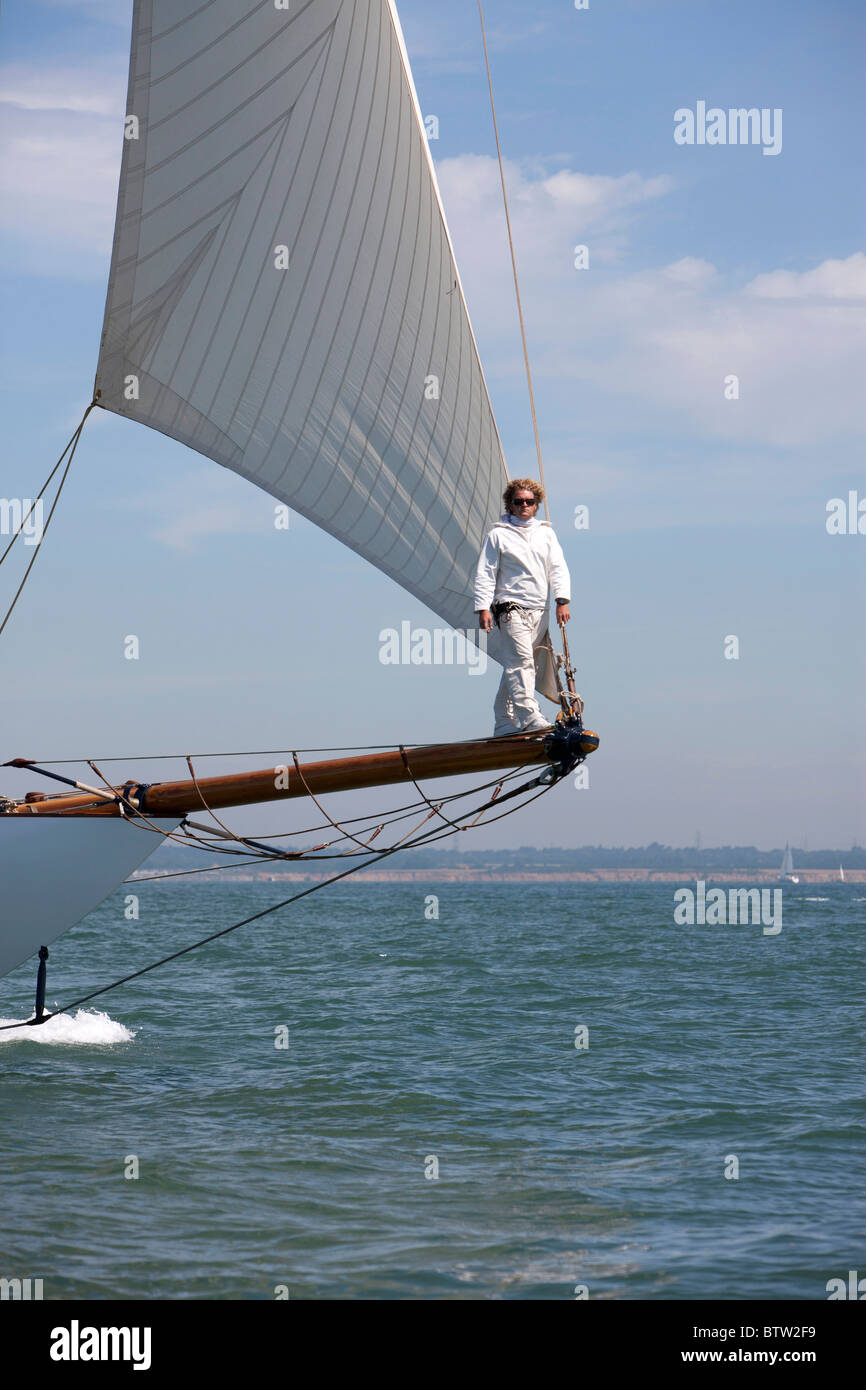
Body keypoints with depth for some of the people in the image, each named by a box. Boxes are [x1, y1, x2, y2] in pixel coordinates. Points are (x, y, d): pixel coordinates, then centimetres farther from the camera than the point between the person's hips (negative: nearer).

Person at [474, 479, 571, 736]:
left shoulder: (545, 533, 17)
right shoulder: (498, 535, 6)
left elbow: (558, 568, 10)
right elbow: (485, 575, 4)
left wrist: (562, 599, -5)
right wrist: (483, 608, -6)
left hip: (539, 609, 4)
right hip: (511, 606, -4)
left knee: (516, 664, 7)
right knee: (521, 659, -20)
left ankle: (504, 722, 12)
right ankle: (529, 716, -29)